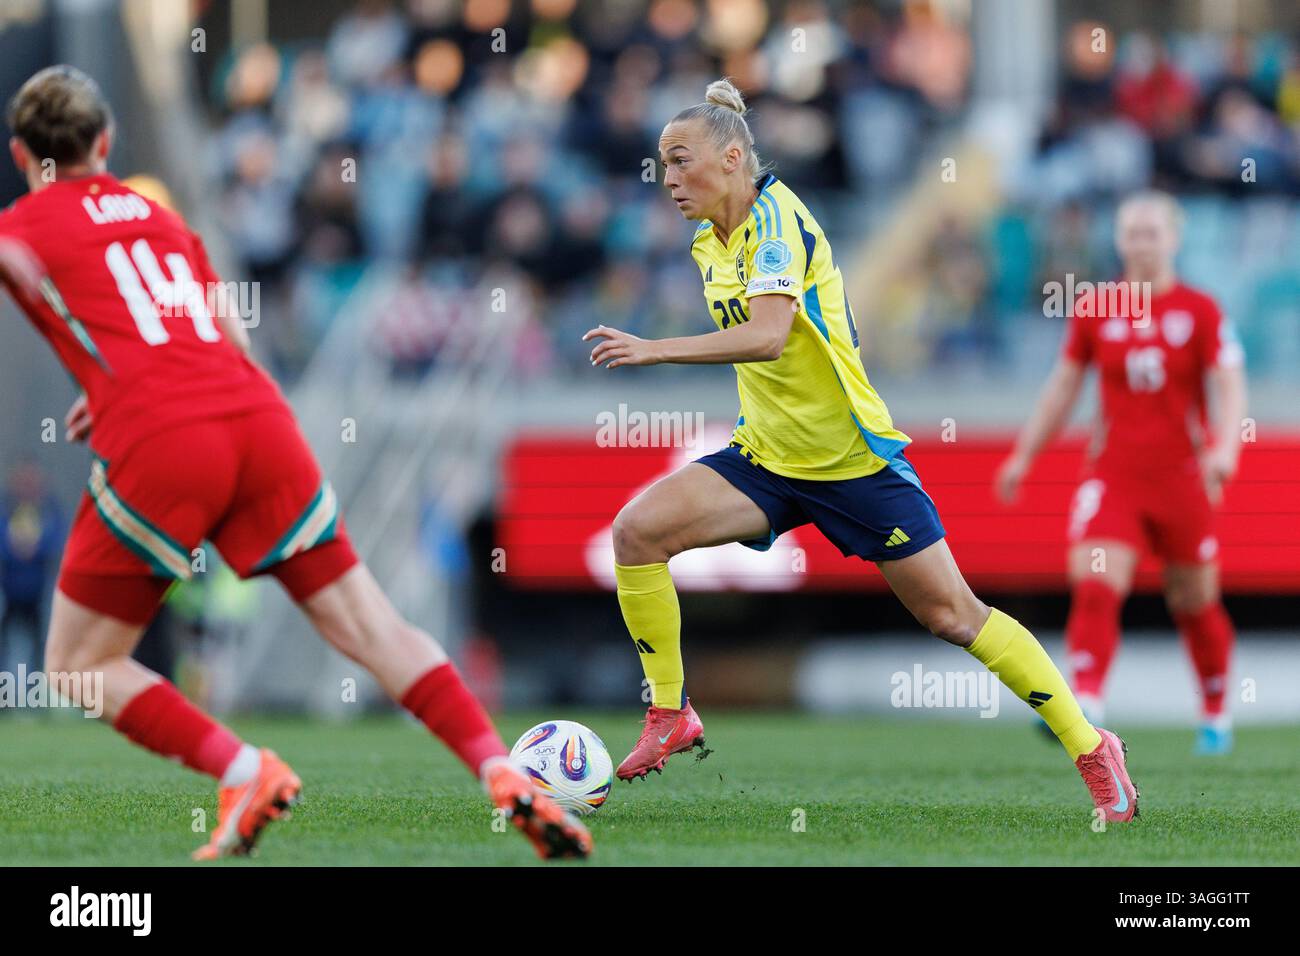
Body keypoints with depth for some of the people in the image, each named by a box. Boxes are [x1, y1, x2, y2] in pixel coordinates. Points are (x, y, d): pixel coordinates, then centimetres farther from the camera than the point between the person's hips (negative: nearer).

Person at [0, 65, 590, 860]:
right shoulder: (157, 216, 27)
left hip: (159, 449, -5)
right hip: (259, 418, 5)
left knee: (80, 666, 10)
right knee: (372, 630, 6)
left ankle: (246, 773, -7)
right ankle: (506, 777, -9)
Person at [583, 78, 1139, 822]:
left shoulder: (776, 218, -19)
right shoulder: (711, 245, 6)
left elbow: (767, 335, -35)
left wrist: (653, 350, -39)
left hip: (852, 457, -7)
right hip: (768, 457, 7)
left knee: (952, 615, -3)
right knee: (638, 530, -14)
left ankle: (1092, 749, 11)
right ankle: (671, 718, -2)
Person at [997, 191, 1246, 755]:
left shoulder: (1200, 312, -2)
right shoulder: (1094, 309, 4)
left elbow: (1230, 389, -7)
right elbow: (1063, 387, 14)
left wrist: (1224, 448, -25)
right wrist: (1024, 454, 13)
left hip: (1181, 476, -1)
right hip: (1113, 473, 1)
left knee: (1195, 604, 9)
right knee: (1094, 588, -18)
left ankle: (1216, 715, 29)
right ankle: (1084, 707, -25)